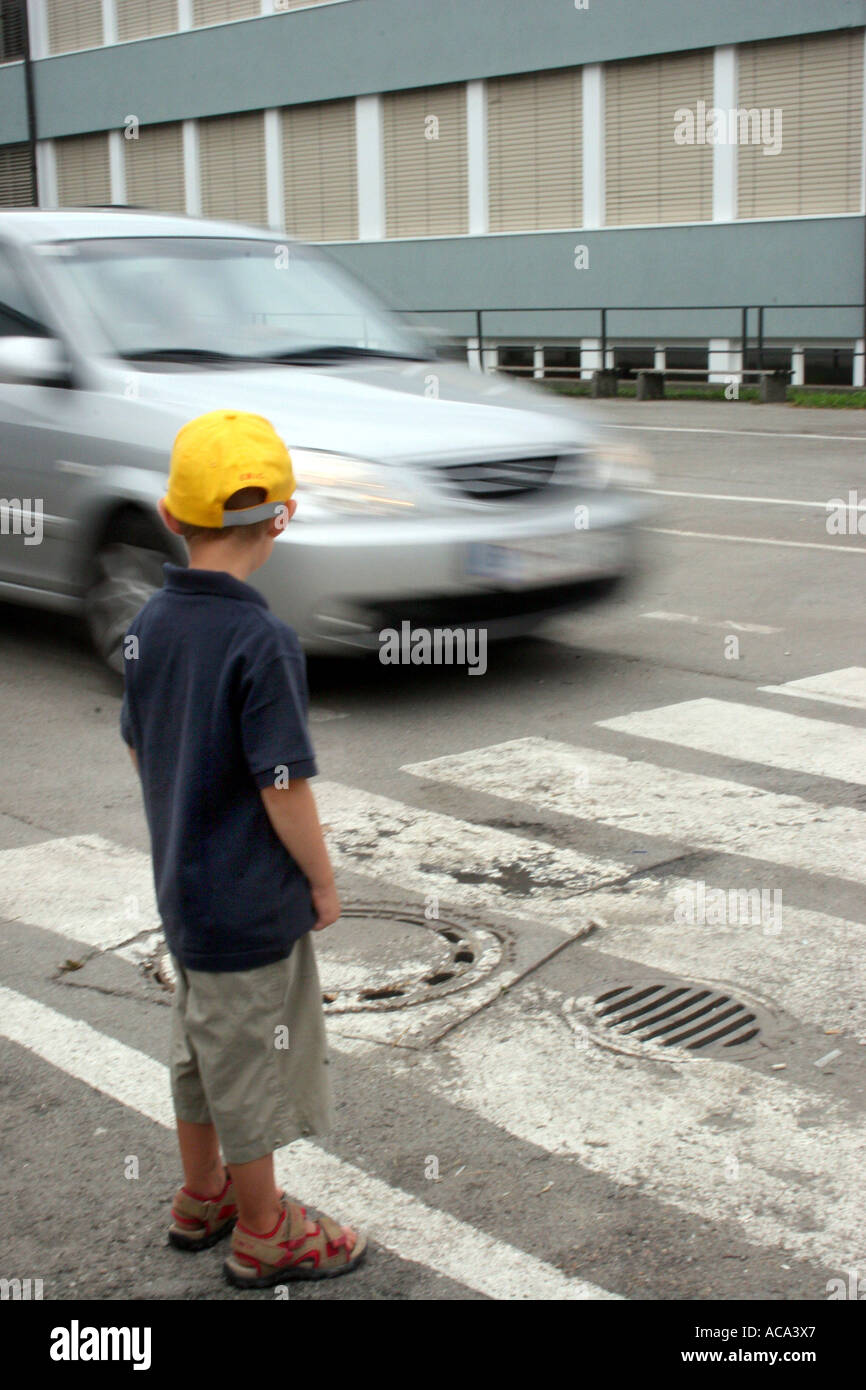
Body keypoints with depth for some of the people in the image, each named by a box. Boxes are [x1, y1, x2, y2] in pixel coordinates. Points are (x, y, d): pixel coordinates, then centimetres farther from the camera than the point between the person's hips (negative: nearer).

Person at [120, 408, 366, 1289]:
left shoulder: (149, 623, -2)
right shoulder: (262, 642, -25)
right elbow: (284, 789, -23)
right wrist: (323, 883, -9)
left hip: (182, 887, 7)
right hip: (253, 904, -7)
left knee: (199, 1048, 24)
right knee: (253, 1066, 9)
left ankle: (201, 1197, 42)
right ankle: (264, 1236, 27)